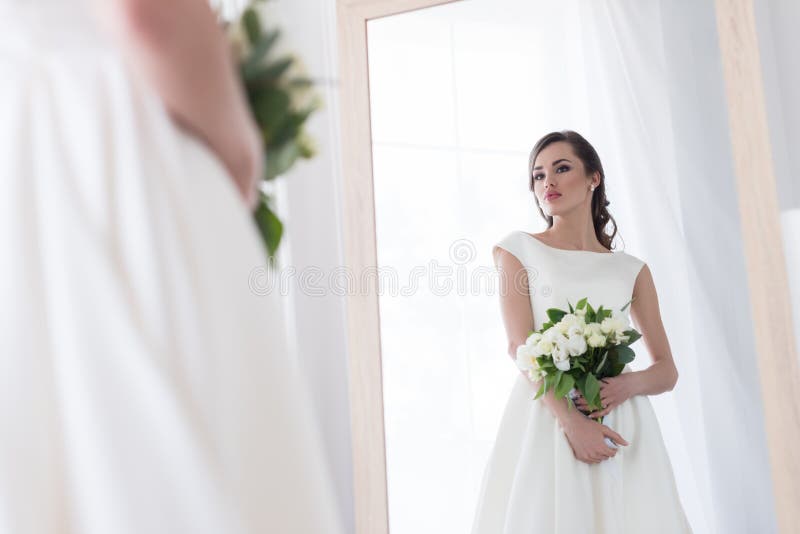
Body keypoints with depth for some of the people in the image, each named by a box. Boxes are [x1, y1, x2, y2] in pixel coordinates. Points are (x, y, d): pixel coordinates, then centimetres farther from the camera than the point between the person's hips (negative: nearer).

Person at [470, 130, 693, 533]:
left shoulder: (631, 270, 11)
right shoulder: (517, 249, 5)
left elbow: (667, 371, 12)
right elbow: (521, 347, -7)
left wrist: (628, 385, -10)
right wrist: (572, 421, -18)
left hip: (620, 422, 2)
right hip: (546, 417, -2)